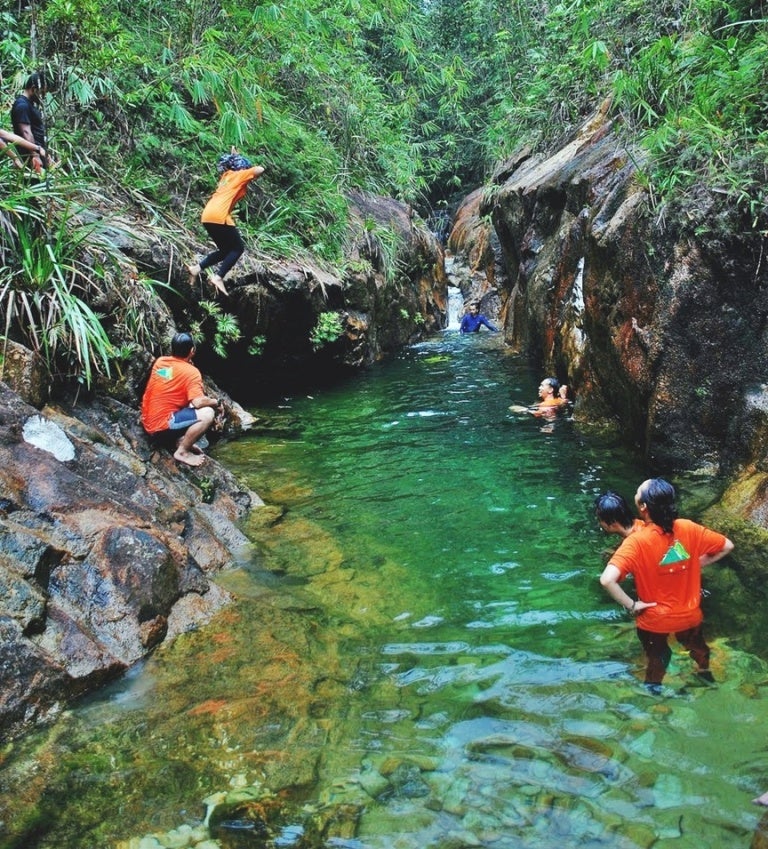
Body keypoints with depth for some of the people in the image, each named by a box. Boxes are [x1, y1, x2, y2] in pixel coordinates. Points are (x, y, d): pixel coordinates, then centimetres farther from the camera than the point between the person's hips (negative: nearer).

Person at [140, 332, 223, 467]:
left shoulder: (159, 361, 7)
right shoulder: (191, 372, -15)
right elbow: (198, 402, -25)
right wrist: (216, 402, -6)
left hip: (148, 421, 9)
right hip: (161, 426, -9)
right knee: (208, 413, -20)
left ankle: (183, 441, 11)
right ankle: (182, 452, -9)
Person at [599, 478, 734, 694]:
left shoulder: (637, 541, -30)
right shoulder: (688, 528, -18)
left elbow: (607, 580, -40)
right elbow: (727, 546, -3)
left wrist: (630, 605, -25)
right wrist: (698, 564, 2)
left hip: (654, 619, -4)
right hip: (689, 614, 4)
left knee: (657, 658, 26)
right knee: (697, 647, 35)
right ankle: (705, 673, 63)